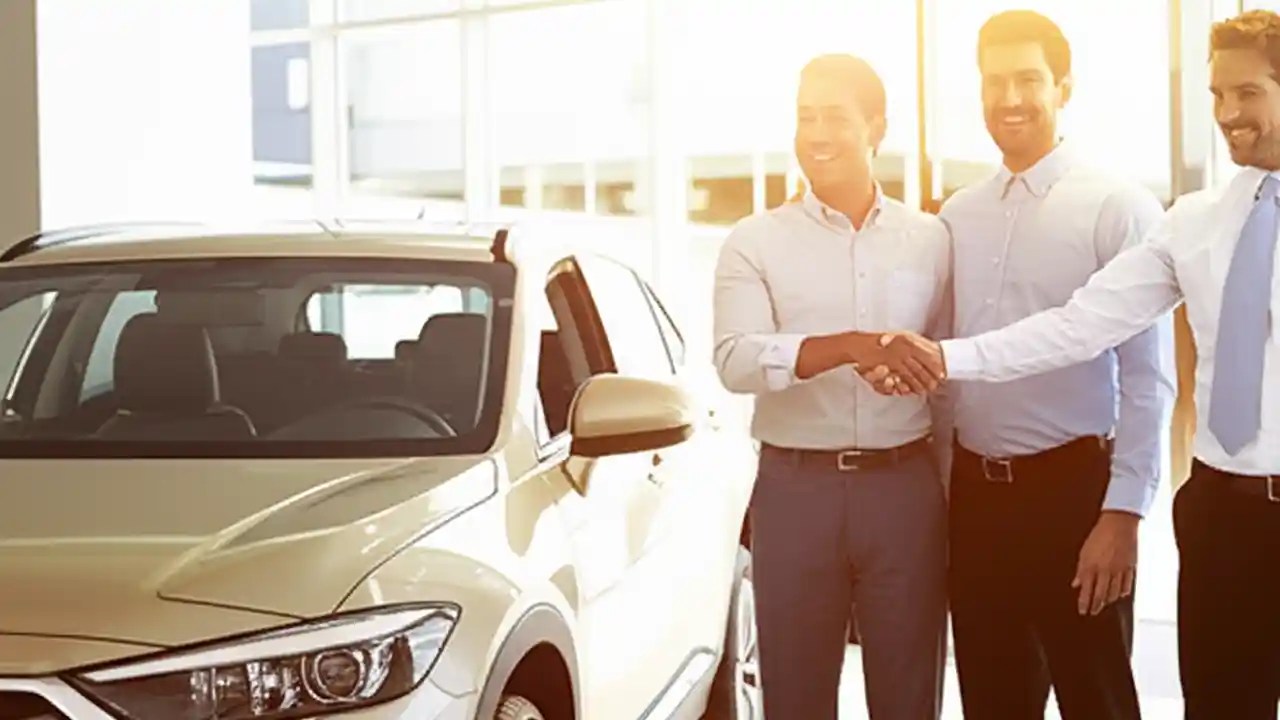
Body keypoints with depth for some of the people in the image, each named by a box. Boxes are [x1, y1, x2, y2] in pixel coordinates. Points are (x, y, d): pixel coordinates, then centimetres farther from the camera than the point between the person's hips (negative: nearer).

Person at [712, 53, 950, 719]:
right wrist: (850, 346, -28)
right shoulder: (755, 242, 0)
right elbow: (736, 360, -15)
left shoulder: (930, 239, 7)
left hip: (905, 486, 2)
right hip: (796, 489, -1)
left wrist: (956, 497, 8)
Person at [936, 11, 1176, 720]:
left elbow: (1147, 376, -10)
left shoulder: (1119, 208, -7)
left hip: (1073, 488, -5)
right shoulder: (956, 217, 9)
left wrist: (1122, 513, -15)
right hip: (973, 491, 5)